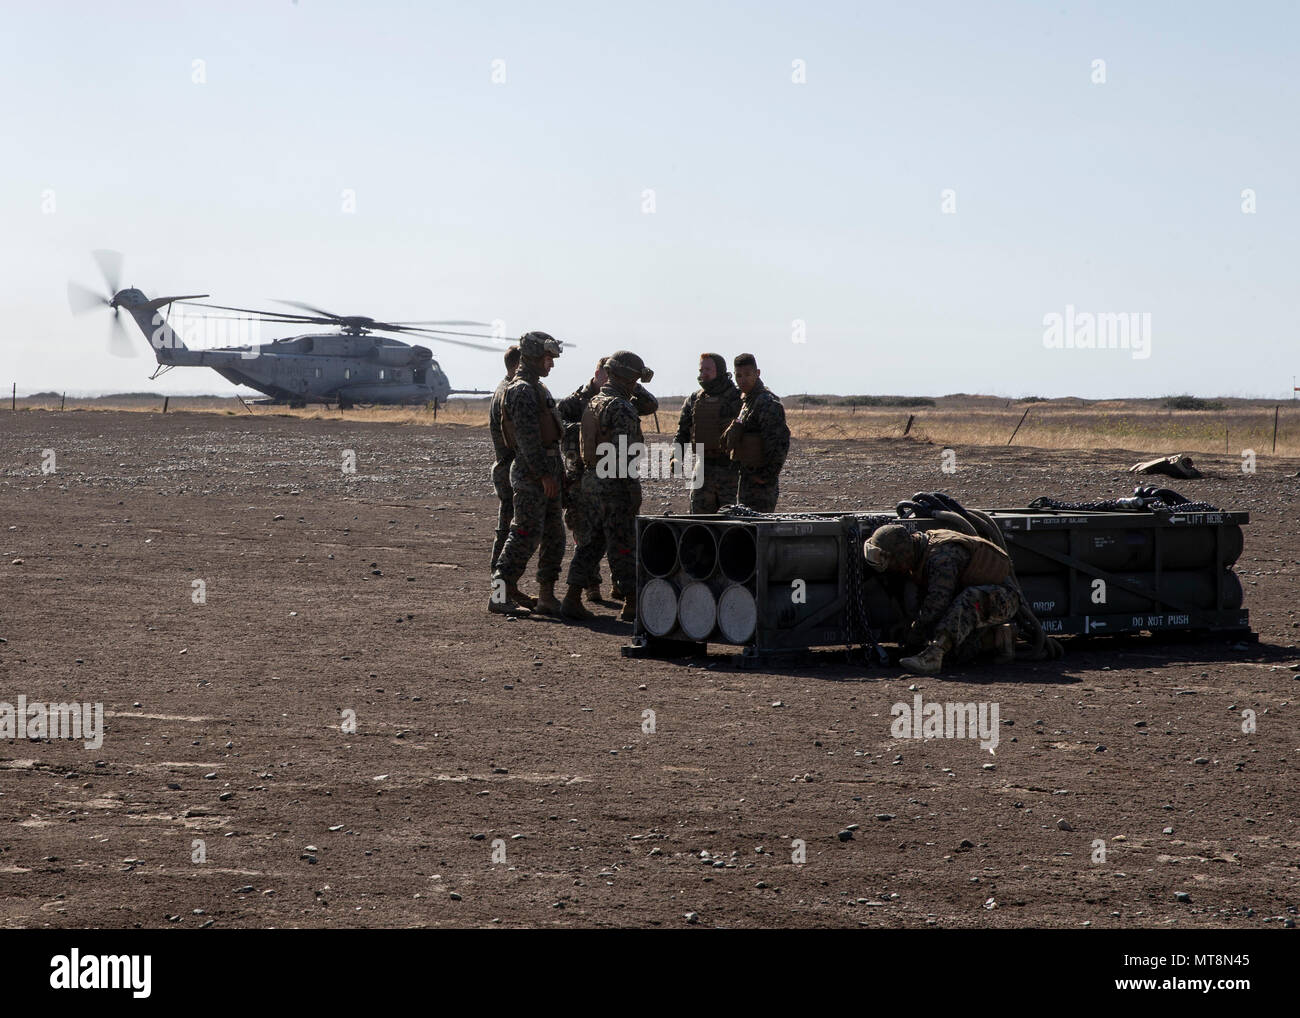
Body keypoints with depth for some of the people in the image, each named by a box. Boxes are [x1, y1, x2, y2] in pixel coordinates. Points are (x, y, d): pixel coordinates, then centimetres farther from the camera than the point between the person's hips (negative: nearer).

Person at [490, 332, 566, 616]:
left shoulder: (538, 389, 20)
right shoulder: (522, 390, -13)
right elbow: (528, 437, -20)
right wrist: (543, 473, -23)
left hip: (546, 473, 10)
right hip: (531, 474, -10)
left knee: (554, 536, 10)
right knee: (526, 534, -11)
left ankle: (547, 597, 14)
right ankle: (500, 594, -8)